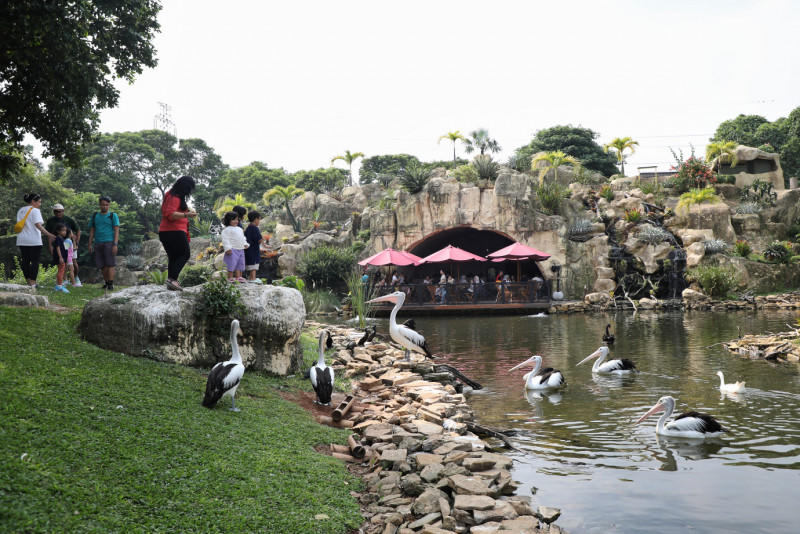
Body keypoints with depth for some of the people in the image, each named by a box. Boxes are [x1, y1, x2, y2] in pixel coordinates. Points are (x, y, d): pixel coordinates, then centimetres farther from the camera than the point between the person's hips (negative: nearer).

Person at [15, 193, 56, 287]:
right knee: (35, 261, -2)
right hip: (34, 241, -7)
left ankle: (29, 282, 12)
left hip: (22, 241, 7)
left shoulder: (20, 211, 16)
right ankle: (33, 283, -6)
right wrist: (48, 234, -23)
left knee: (25, 261, 8)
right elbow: (38, 225, -18)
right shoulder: (35, 211, -7)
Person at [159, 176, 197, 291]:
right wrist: (186, 215, -32)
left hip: (164, 232, 10)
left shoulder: (171, 195, 21)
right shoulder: (175, 198, -11)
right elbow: (170, 214, -23)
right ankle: (172, 279, -18)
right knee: (184, 255, -6)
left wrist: (185, 208, 30)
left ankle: (171, 282, 2)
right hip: (175, 231, -10)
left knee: (173, 257, 8)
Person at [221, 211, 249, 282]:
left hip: (240, 249, 8)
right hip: (232, 250, -8)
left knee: (240, 264, 10)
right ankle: (230, 278, -1)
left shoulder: (240, 229, 20)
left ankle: (238, 277, 16)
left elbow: (243, 237, 28)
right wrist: (228, 248, -20)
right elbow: (225, 240, -13)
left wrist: (245, 244, 12)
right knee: (232, 264, -7)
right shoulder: (227, 229, -7)